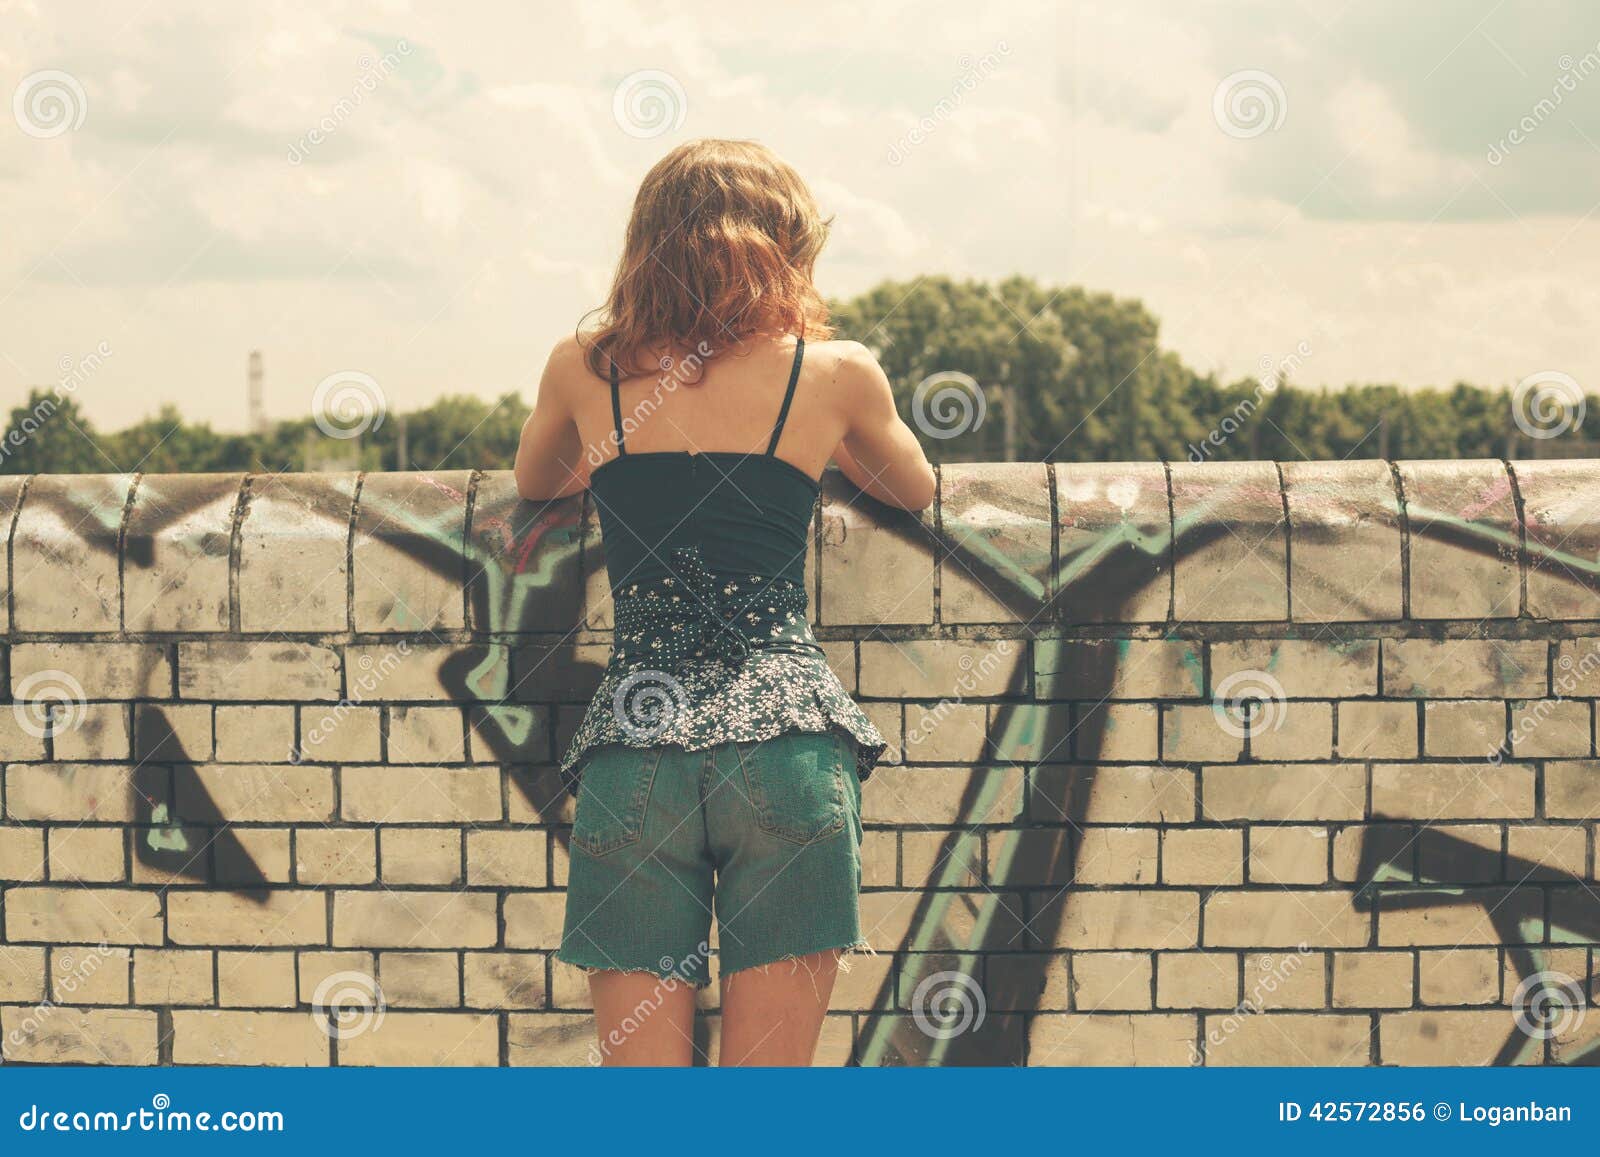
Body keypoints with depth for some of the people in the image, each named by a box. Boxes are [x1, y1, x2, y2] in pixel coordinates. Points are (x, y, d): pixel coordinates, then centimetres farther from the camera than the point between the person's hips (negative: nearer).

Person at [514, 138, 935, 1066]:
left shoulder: (584, 370, 10)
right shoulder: (834, 372, 6)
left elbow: (535, 483, 32)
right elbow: (915, 490, 27)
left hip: (633, 741, 1)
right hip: (783, 736, -1)